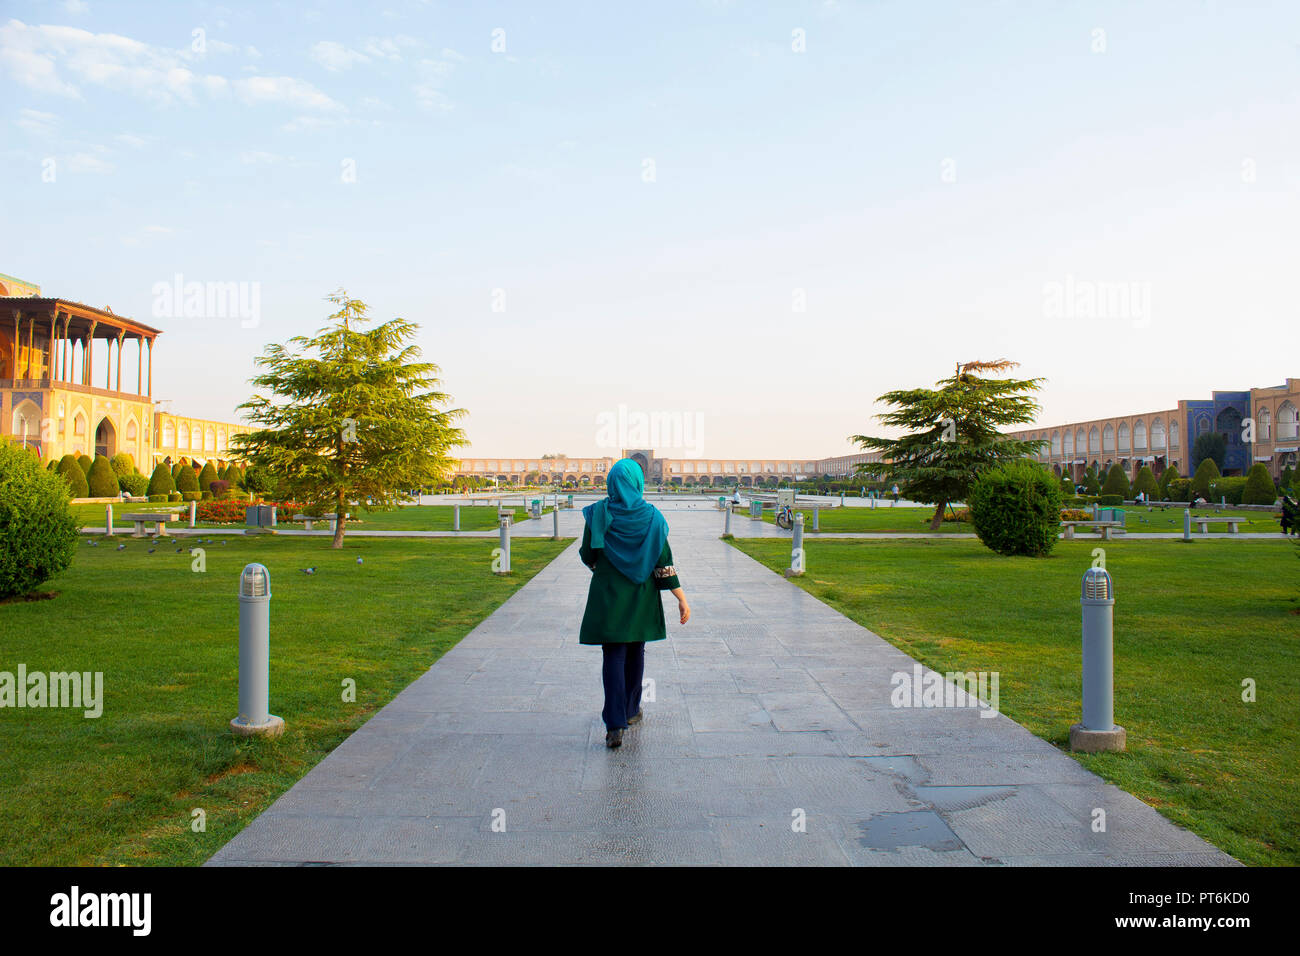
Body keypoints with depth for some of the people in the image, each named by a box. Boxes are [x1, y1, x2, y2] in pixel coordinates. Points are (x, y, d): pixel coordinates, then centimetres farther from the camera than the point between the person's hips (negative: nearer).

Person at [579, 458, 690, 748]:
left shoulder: (598, 513, -8)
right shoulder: (652, 516, -7)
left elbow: (587, 555, -4)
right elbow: (664, 560, -10)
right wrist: (681, 598, -7)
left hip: (607, 594, -1)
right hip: (641, 595, 2)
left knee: (613, 655, 0)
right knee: (635, 652, 18)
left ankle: (615, 725, -11)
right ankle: (631, 711, 32)